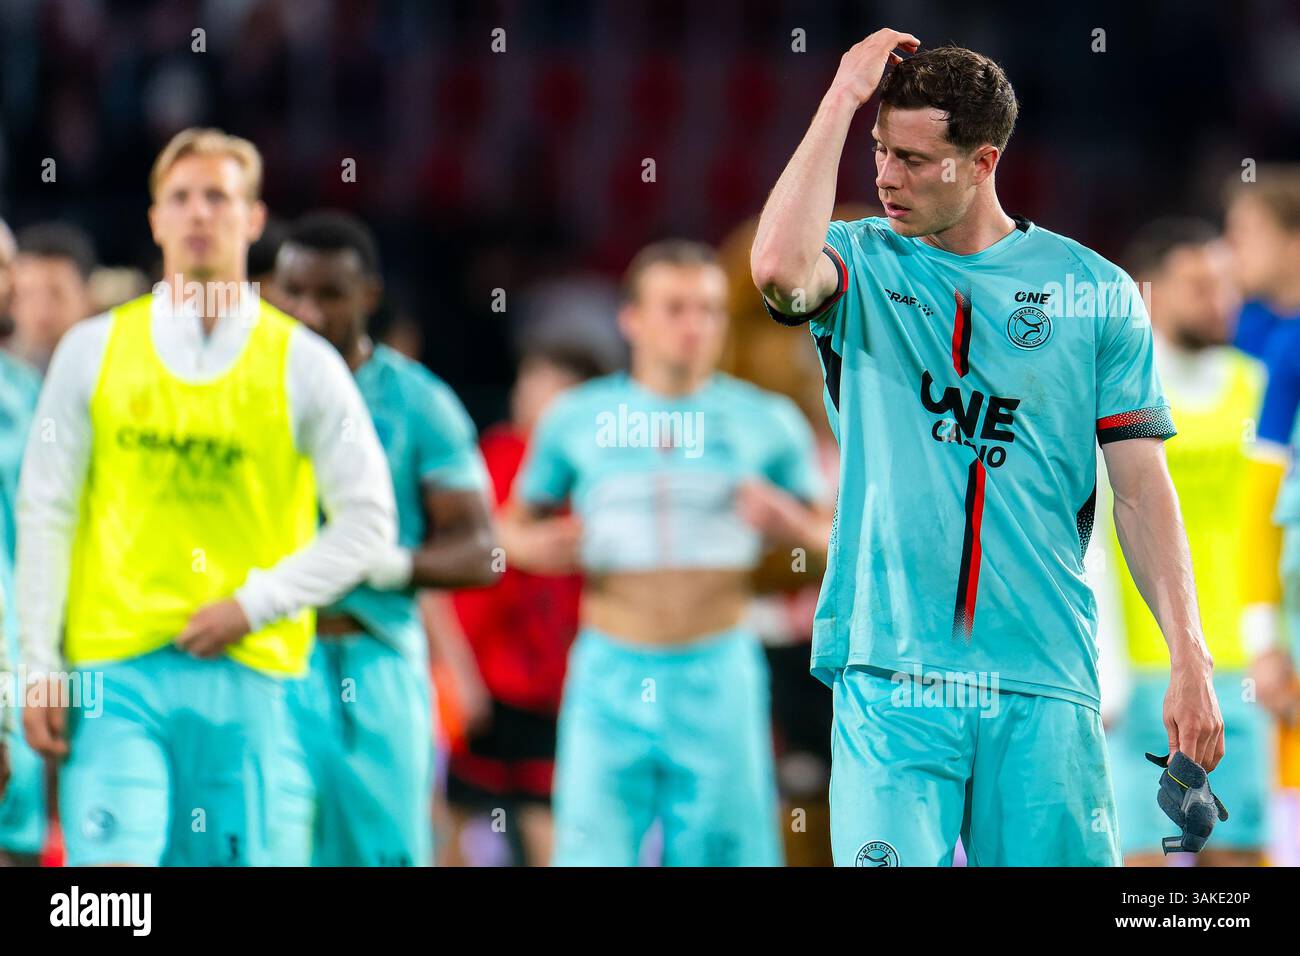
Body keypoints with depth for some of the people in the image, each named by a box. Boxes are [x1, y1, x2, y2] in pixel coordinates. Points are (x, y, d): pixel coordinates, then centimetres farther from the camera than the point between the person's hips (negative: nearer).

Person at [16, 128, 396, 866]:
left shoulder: (302, 363, 5)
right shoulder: (93, 351, 8)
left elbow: (368, 521, 4)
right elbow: (44, 514, 8)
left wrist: (253, 605, -6)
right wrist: (40, 666, 2)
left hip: (250, 674, 0)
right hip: (114, 671, 0)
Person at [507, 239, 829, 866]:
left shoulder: (766, 423, 6)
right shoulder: (577, 419, 7)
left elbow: (827, 546, 12)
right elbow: (513, 529, 16)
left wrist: (788, 522, -10)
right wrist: (542, 549, -6)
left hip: (718, 674, 0)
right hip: (611, 673, 0)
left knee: (719, 849, 1)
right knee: (593, 845, -8)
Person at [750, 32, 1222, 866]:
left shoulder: (1093, 291, 7)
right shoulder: (862, 266, 6)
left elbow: (1141, 488, 7)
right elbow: (779, 266, -20)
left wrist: (1189, 660, -1)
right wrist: (845, 95, -11)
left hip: (1045, 676, 1)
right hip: (890, 671, -1)